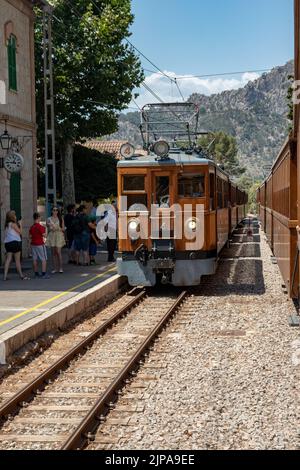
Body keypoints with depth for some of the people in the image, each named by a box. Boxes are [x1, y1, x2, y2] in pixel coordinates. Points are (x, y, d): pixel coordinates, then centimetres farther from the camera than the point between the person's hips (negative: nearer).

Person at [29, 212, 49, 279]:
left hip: (33, 244, 7)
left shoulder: (31, 227, 6)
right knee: (44, 259, -2)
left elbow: (30, 236, 13)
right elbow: (44, 235, -15)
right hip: (40, 244, -7)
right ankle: (44, 274, -8)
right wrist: (45, 230, 2)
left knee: (35, 260, 9)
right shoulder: (40, 226, -14)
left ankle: (36, 273, 14)